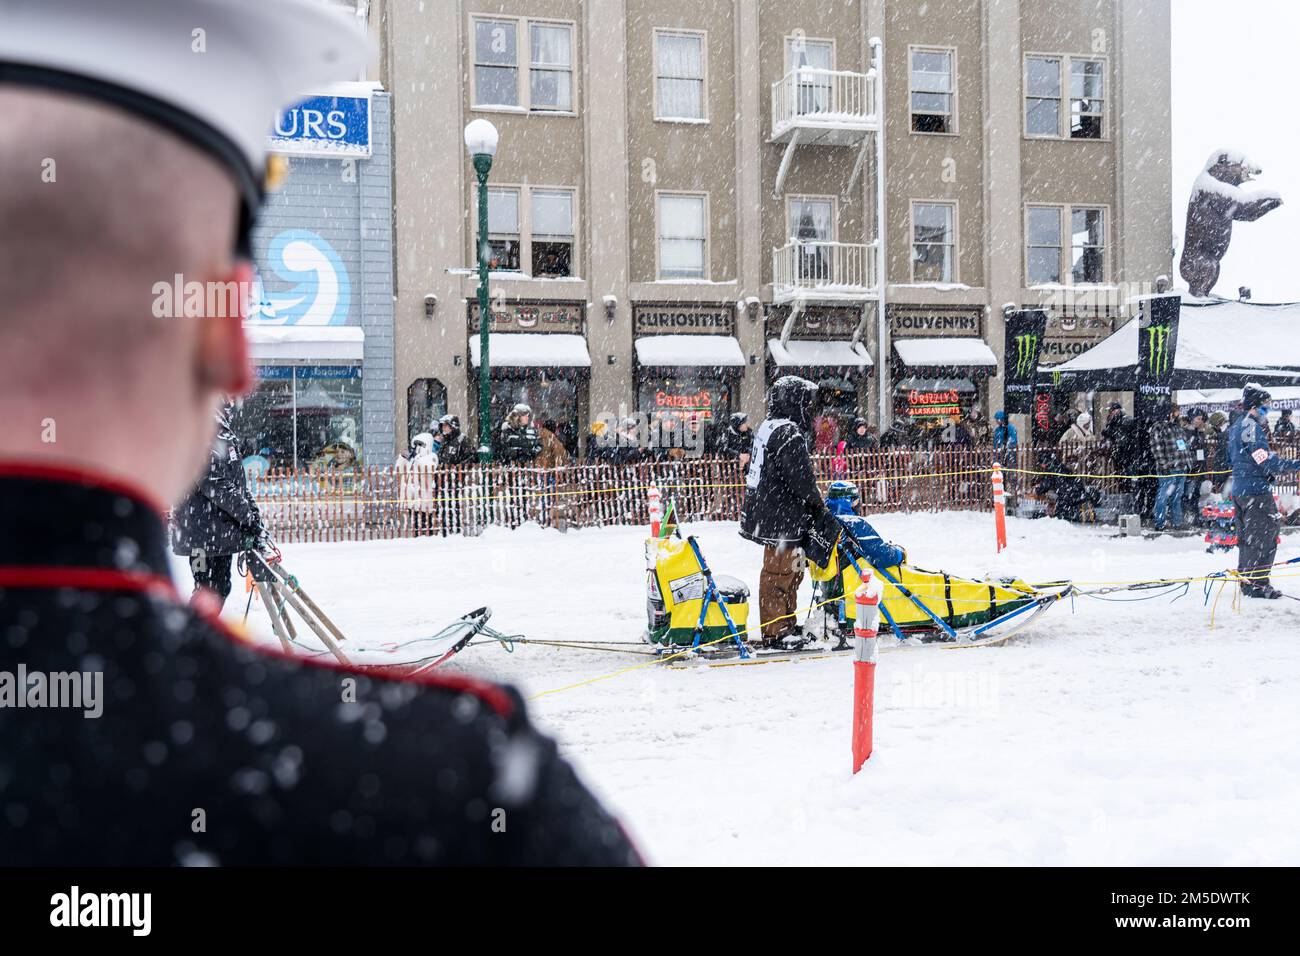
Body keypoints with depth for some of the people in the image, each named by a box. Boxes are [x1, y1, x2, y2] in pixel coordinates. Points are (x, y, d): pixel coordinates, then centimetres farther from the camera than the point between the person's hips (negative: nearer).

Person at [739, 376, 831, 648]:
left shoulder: (768, 428, 15)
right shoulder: (789, 434, -18)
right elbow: (802, 480, -21)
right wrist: (820, 509, -6)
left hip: (769, 513, 11)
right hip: (782, 519, -11)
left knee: (791, 572, 19)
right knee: (779, 574, -4)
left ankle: (787, 625, 27)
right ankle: (776, 631, 3)